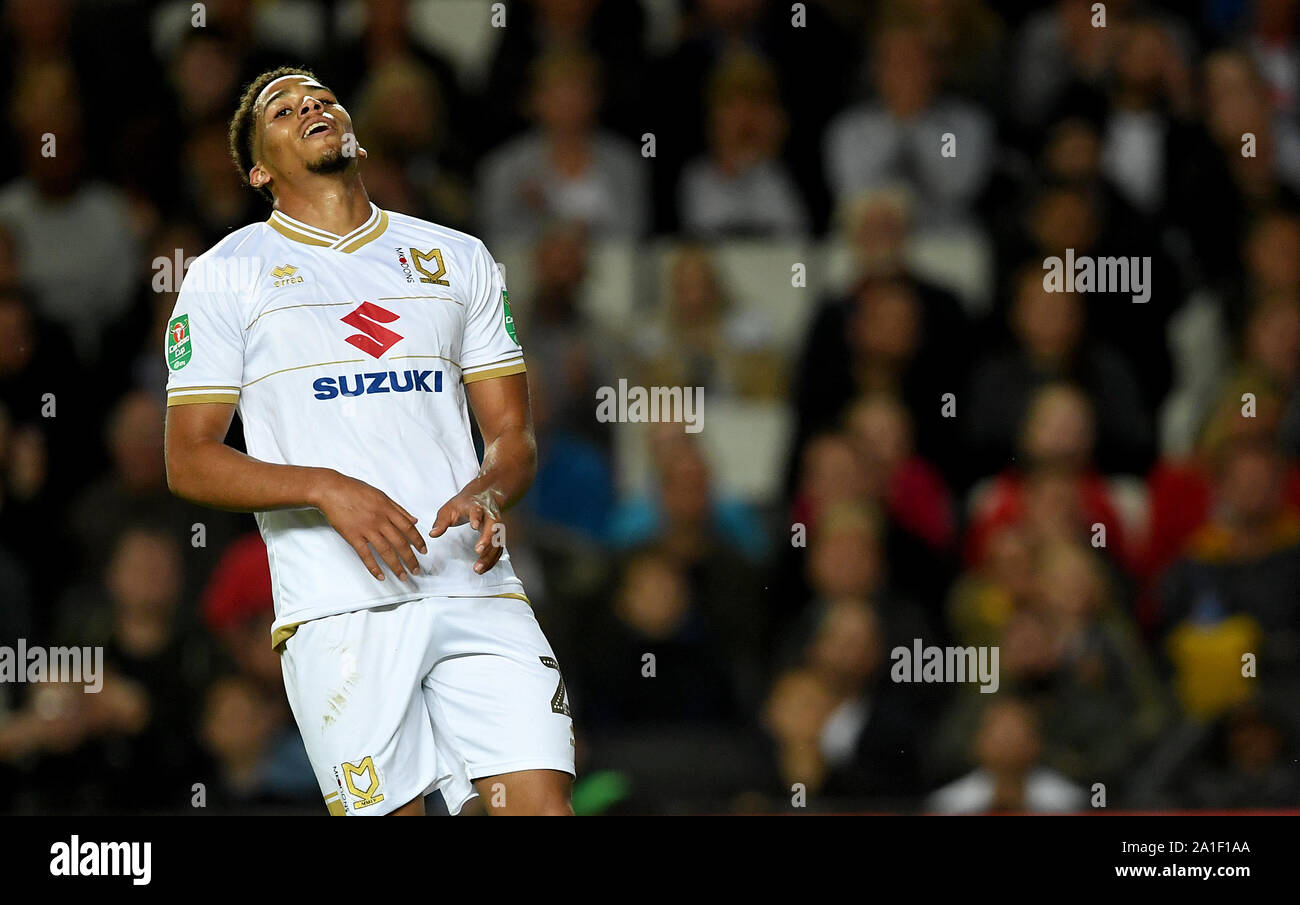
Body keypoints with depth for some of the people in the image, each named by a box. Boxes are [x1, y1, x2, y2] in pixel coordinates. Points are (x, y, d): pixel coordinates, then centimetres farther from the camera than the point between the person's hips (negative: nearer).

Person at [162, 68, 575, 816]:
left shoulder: (459, 259, 18)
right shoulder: (227, 275, 8)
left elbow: (513, 434, 18)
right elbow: (189, 462, 3)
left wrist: (486, 494, -6)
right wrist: (329, 491, -13)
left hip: (475, 587, 3)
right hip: (338, 607, -3)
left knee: (542, 803, -12)